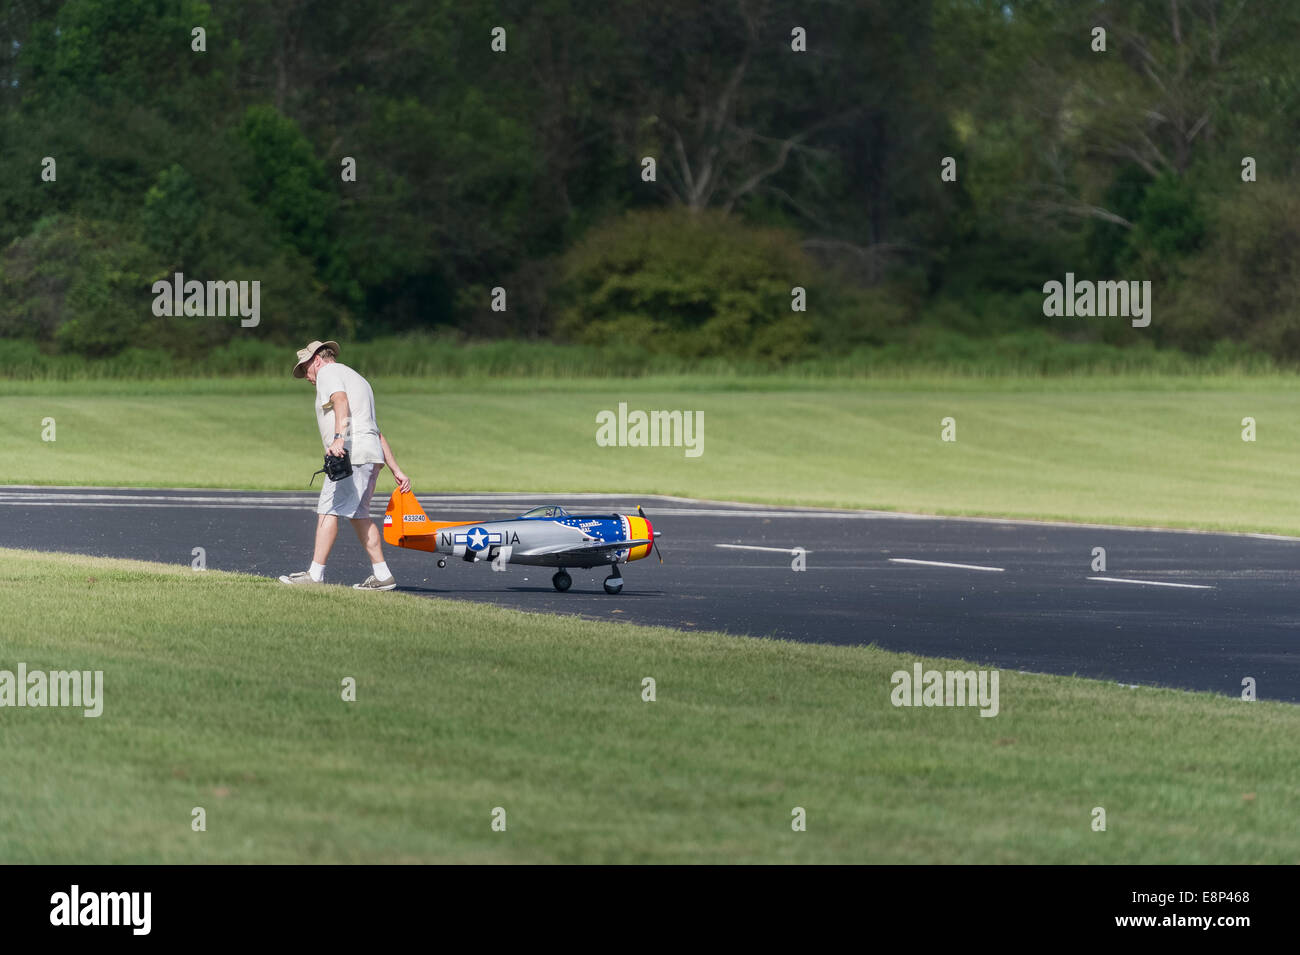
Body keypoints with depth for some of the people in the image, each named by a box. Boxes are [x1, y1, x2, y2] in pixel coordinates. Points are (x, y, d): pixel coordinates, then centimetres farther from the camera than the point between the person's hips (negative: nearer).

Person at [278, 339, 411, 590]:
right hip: (372, 456, 10)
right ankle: (382, 575, 13)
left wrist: (339, 438, -35)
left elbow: (341, 401, -20)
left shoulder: (328, 373, 4)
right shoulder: (357, 379, 32)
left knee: (328, 511, -10)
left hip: (353, 452, -10)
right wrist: (396, 470, 26)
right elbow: (377, 434, 29)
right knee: (358, 515, 14)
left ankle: (315, 574, -13)